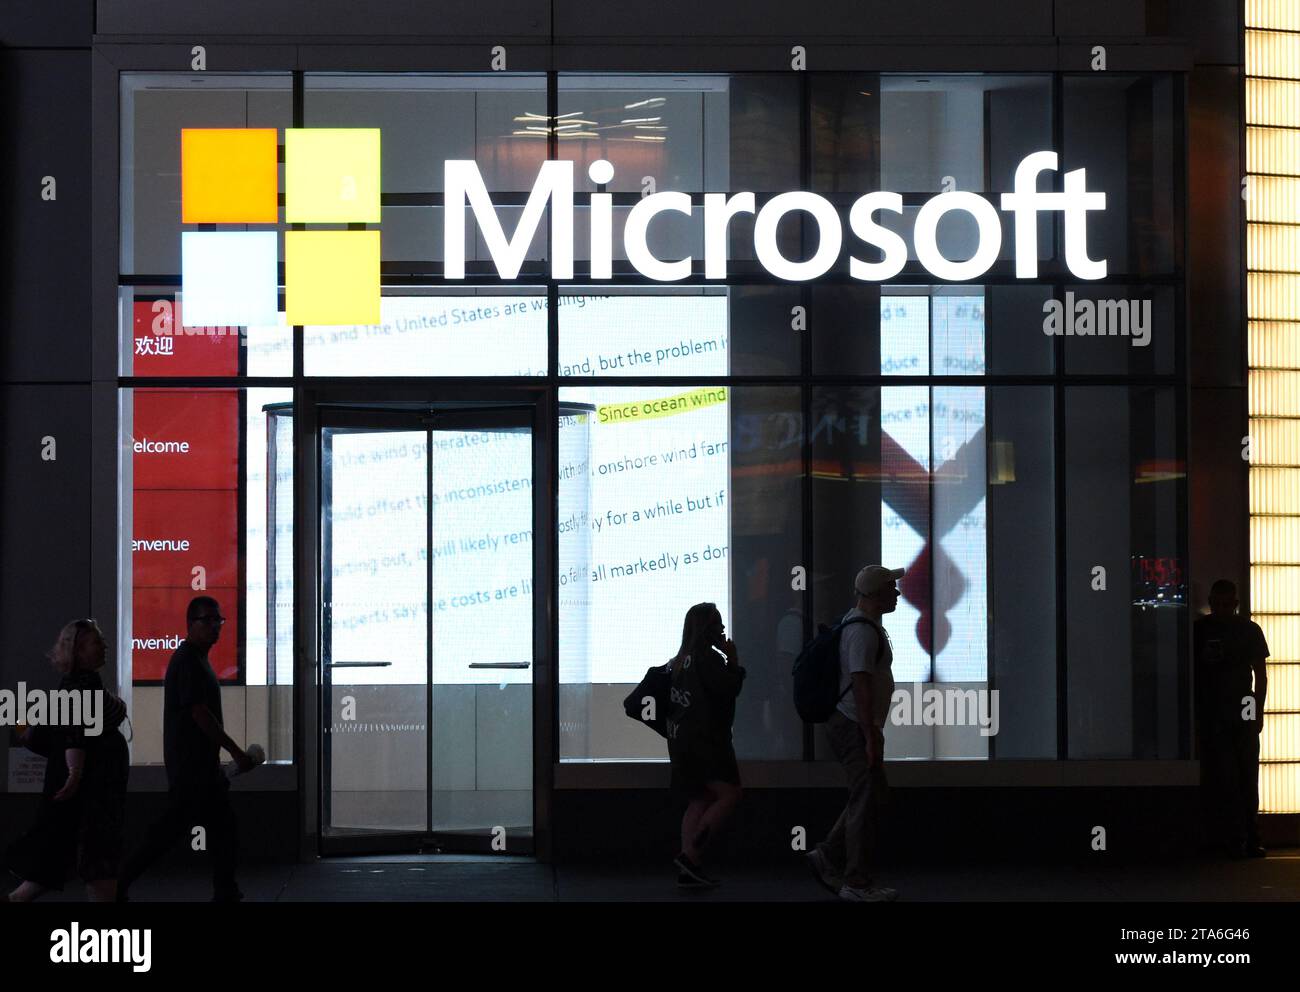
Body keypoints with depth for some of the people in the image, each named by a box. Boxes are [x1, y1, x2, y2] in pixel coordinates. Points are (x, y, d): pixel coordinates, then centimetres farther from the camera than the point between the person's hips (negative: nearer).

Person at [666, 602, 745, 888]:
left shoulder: (680, 660, 15)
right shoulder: (707, 657, -12)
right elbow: (729, 689, -16)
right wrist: (734, 660, -4)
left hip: (681, 739, 9)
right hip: (705, 739, -9)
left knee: (700, 801, 10)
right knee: (729, 794, -8)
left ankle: (689, 871, 3)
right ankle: (690, 856, -17)